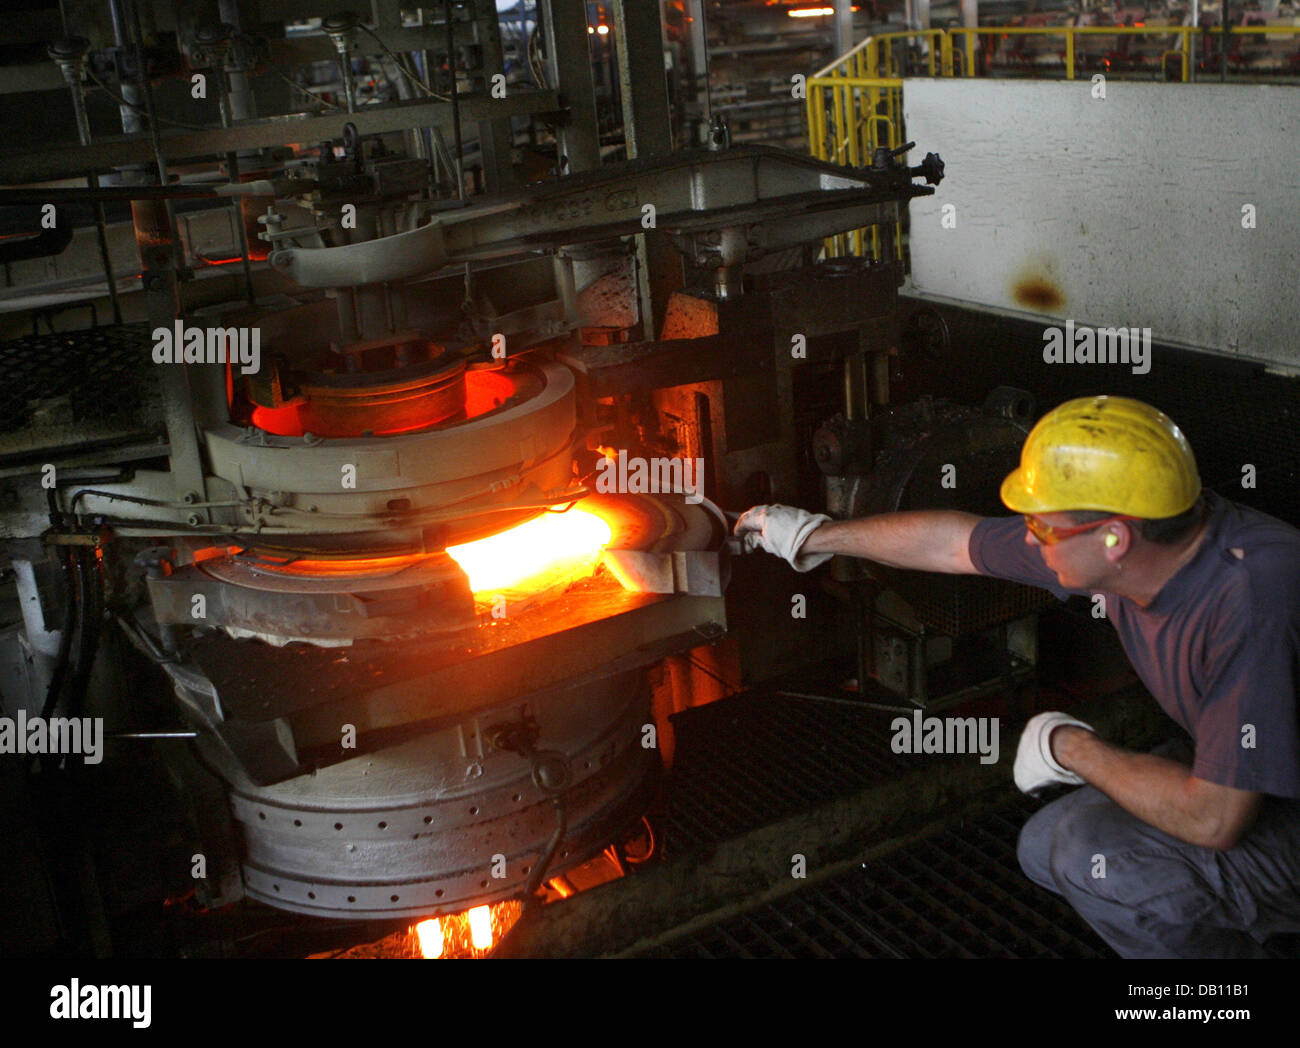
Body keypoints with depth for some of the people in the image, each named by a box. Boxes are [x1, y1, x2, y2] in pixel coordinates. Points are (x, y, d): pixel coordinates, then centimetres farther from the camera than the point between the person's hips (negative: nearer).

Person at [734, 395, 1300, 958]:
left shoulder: (1253, 600, -38)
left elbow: (1212, 818, -37)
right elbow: (956, 542, 2)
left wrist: (1071, 749, -21)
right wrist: (815, 534, 12)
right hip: (1240, 783, 8)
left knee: (1097, 850, -25)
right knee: (1046, 847, 8)